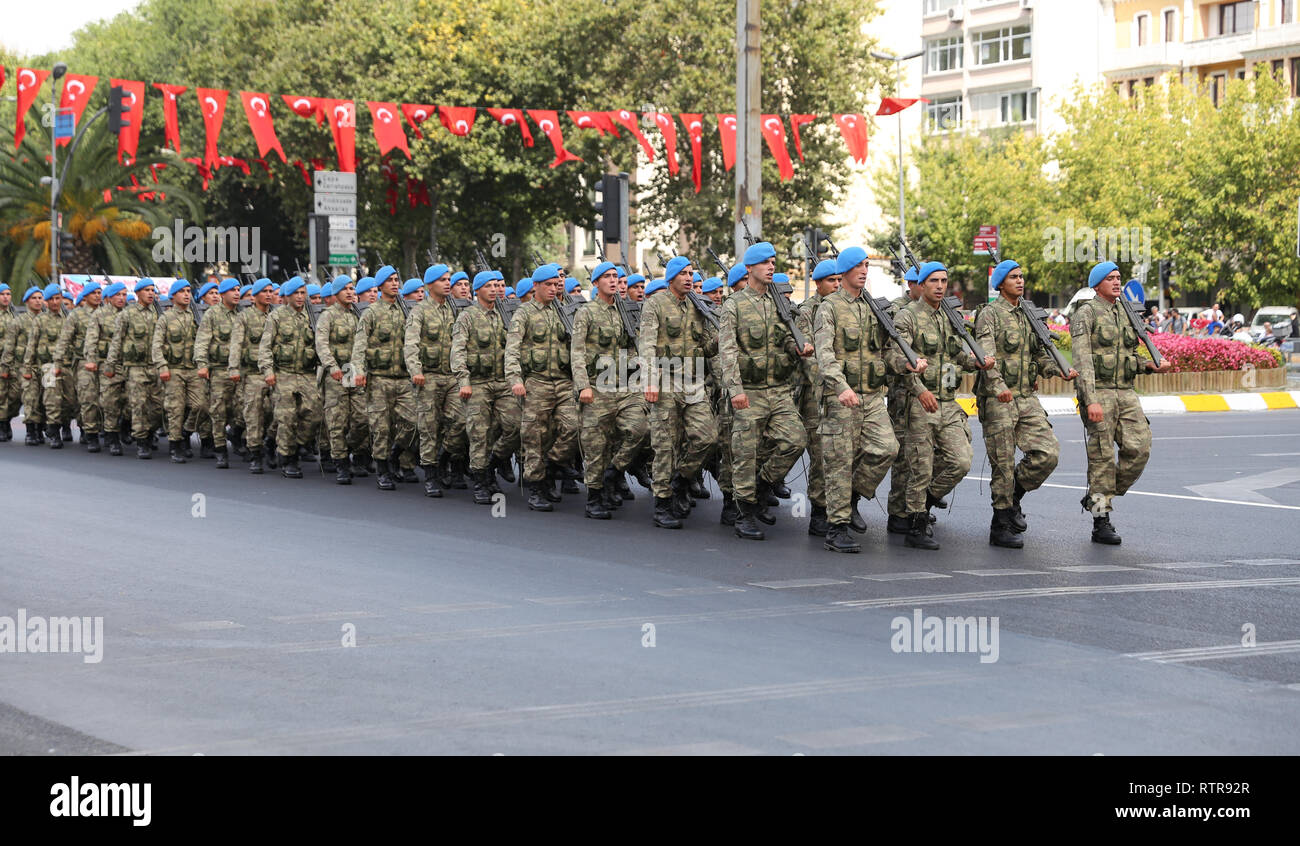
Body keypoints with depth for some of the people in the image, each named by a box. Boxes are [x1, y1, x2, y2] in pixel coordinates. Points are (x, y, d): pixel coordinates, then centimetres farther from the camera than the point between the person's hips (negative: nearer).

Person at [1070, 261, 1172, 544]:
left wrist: (1152, 365, 2)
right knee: (1102, 457, -4)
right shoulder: (1086, 313, -5)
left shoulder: (1125, 314, 17)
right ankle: (1101, 523, 2)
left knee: (1139, 448, -6)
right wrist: (1091, 401, -22)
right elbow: (1082, 360, -13)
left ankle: (1097, 497, 12)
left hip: (1125, 393, 6)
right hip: (1098, 391, -6)